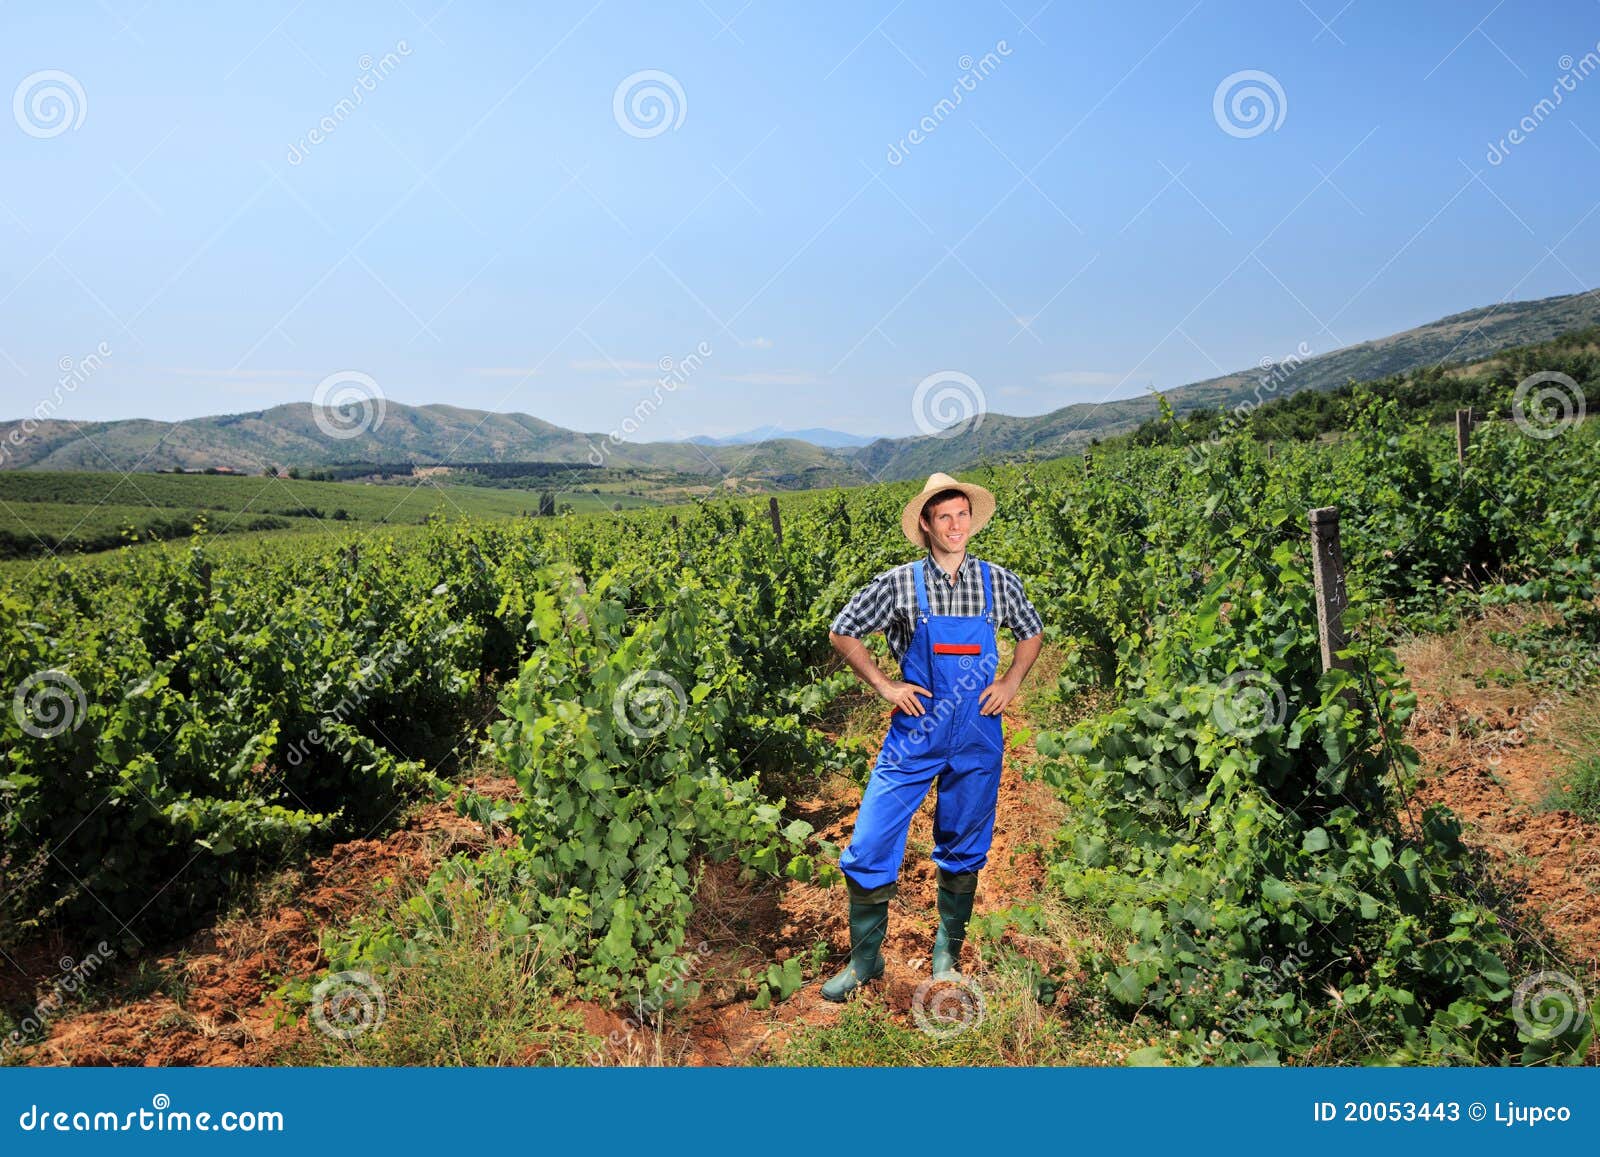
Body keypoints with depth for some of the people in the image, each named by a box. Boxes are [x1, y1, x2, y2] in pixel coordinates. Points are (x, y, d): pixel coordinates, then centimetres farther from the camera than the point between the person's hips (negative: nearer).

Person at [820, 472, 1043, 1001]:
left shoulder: (999, 583, 0)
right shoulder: (899, 585, -6)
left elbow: (1031, 634, 18)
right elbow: (841, 633, 3)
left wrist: (1010, 682, 3)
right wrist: (885, 685, -4)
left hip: (977, 736, 2)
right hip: (914, 733, -1)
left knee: (964, 851, 13)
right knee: (868, 847, -4)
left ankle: (948, 953, 34)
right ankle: (865, 959, 16)